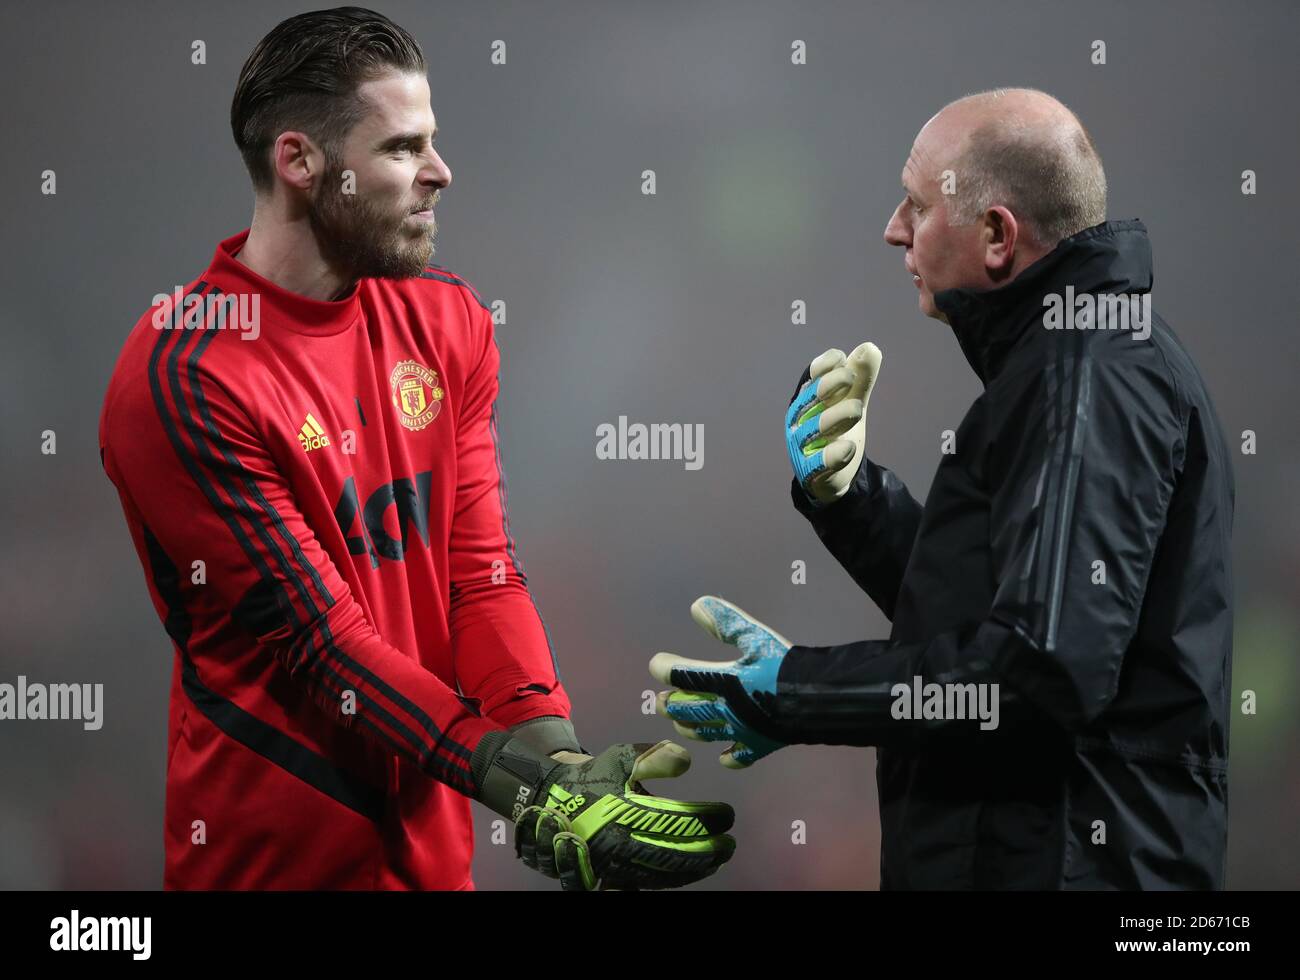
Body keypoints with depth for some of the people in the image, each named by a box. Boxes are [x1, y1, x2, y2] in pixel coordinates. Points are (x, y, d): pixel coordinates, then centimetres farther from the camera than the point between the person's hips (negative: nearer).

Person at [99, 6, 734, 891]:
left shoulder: (447, 318, 4)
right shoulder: (183, 380, -17)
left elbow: (482, 573, -1)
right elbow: (317, 641, -19)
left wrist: (559, 766, -18)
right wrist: (535, 798, -26)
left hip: (434, 841, 6)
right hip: (274, 853, -6)